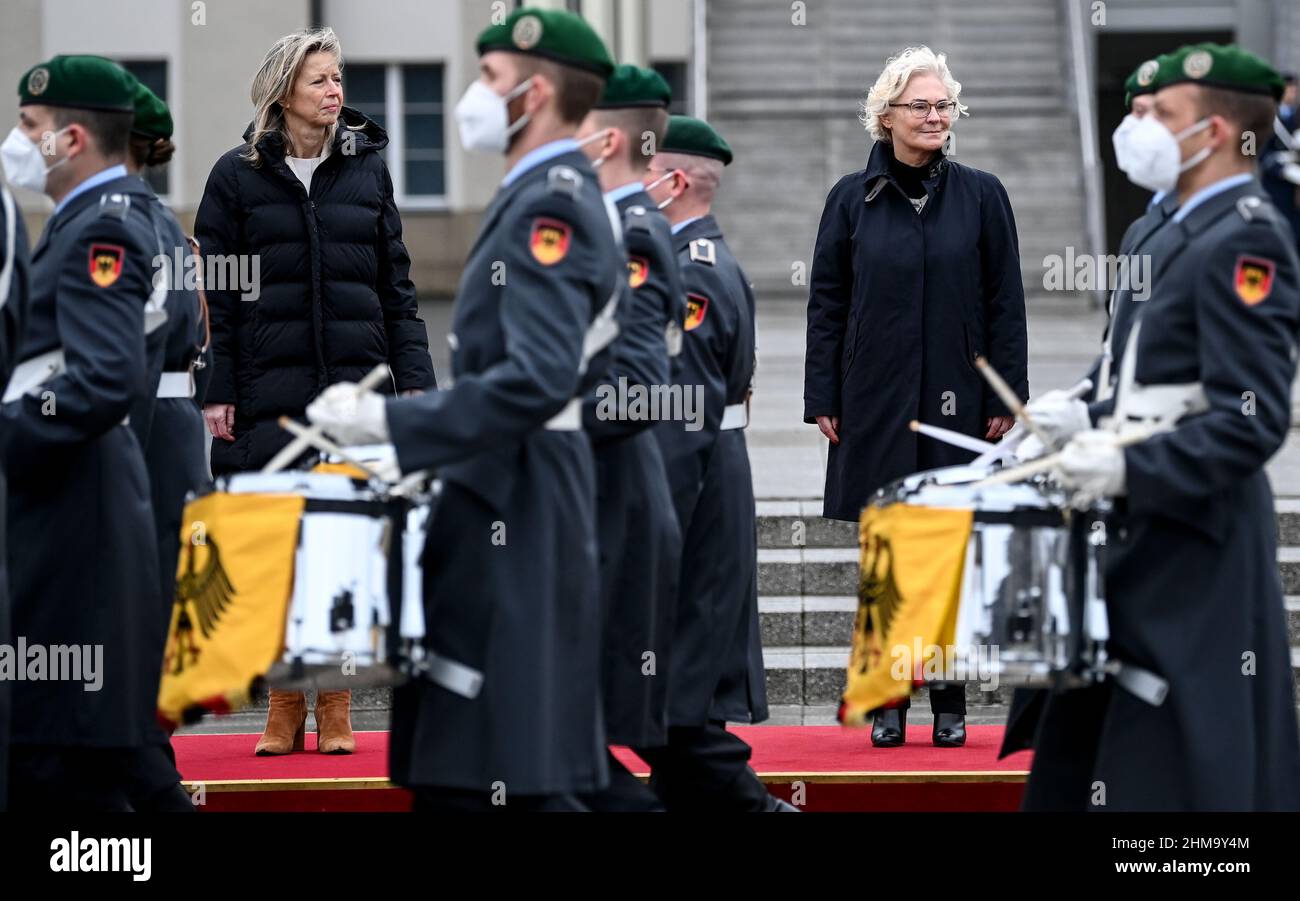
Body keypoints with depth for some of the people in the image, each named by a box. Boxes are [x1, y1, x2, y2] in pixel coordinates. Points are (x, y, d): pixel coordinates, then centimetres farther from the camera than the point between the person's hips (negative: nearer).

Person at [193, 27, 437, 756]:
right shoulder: (238, 175, 3)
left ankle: (336, 708, 9)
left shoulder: (367, 169, 9)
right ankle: (285, 708, 8)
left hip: (355, 386, 1)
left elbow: (396, 284, 11)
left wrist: (415, 378, 3)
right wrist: (218, 392, -3)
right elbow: (215, 293, 3)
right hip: (270, 390, -1)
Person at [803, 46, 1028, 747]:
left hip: (957, 401, 0)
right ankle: (888, 704, 9)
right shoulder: (852, 199, 3)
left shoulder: (981, 196, 2)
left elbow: (1005, 303, 2)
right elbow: (826, 303, 5)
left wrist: (1006, 398, -3)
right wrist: (823, 399, -1)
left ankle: (950, 703, 10)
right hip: (876, 403, 0)